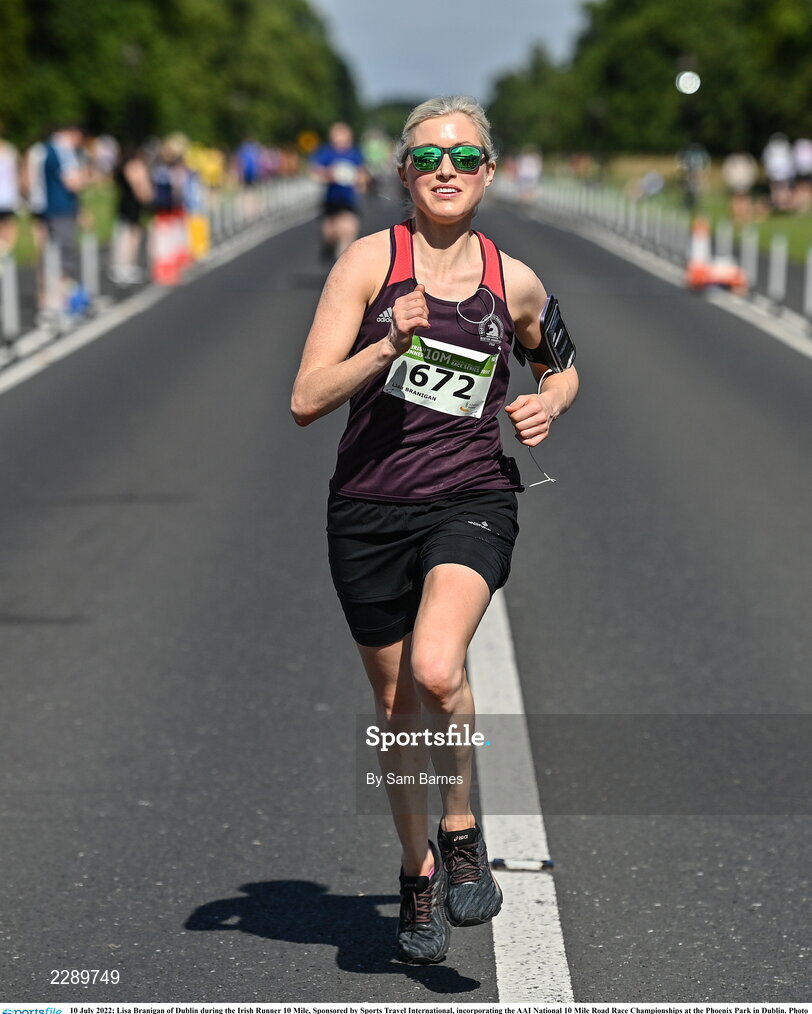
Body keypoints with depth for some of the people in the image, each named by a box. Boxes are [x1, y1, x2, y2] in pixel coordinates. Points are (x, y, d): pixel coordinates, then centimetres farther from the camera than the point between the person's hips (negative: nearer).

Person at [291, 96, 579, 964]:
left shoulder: (513, 282, 5)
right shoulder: (370, 260, -2)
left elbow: (562, 367, 26)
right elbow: (306, 400, -9)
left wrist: (549, 402, 4)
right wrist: (390, 344, -23)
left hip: (472, 501, -1)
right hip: (370, 506, 1)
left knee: (436, 670, -26)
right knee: (396, 700, 11)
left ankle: (462, 834, -2)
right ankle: (418, 872, 32)